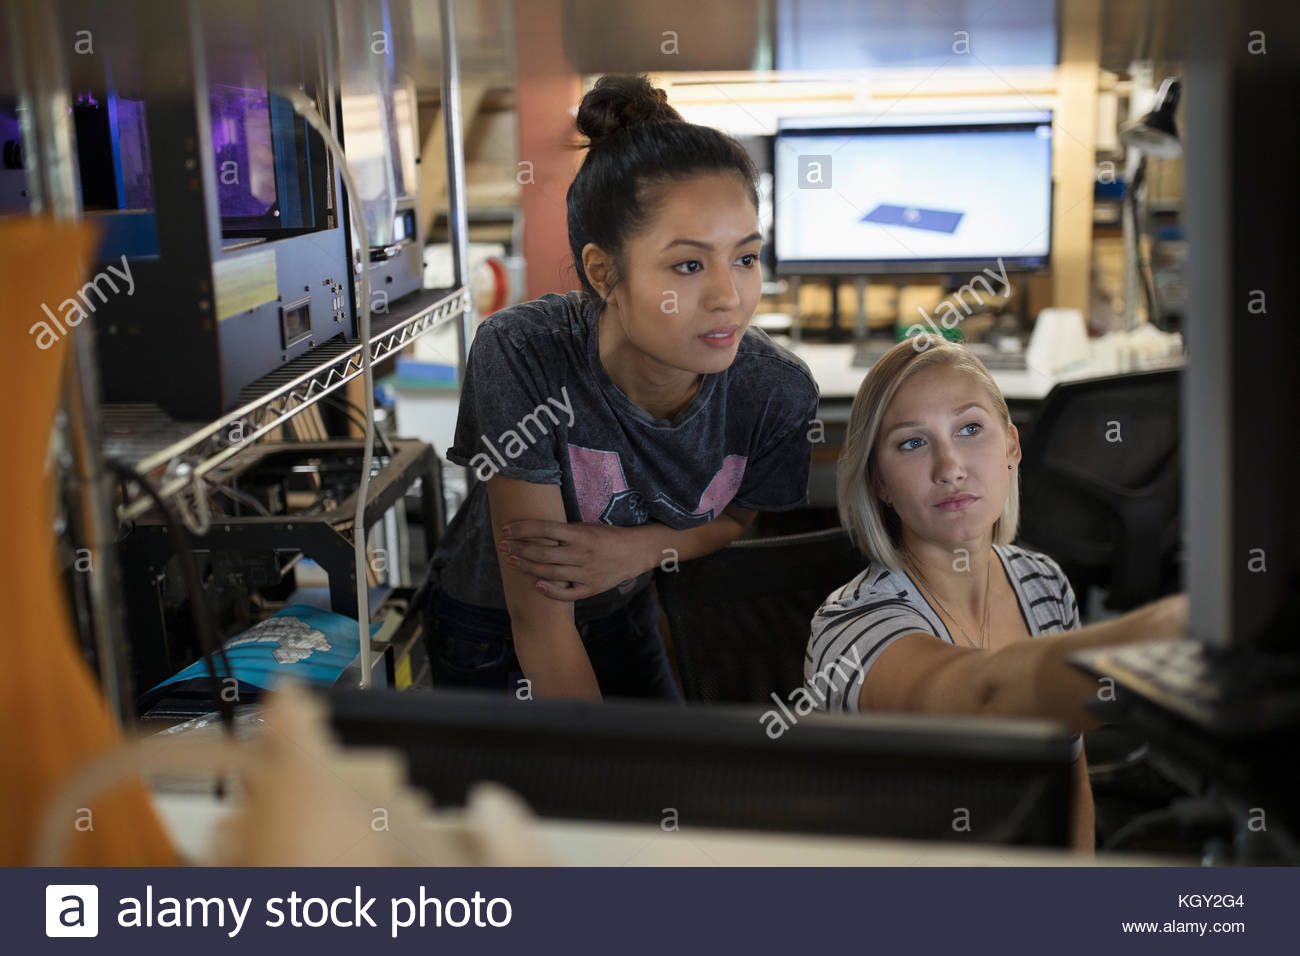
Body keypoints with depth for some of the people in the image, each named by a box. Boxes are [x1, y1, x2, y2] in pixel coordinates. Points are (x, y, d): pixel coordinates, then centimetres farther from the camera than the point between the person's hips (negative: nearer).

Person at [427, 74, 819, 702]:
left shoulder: (779, 392, -25)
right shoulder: (520, 356, -36)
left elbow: (736, 518, -2)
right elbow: (541, 624, -32)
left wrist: (645, 547, -23)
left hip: (623, 619, 4)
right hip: (491, 633, -3)